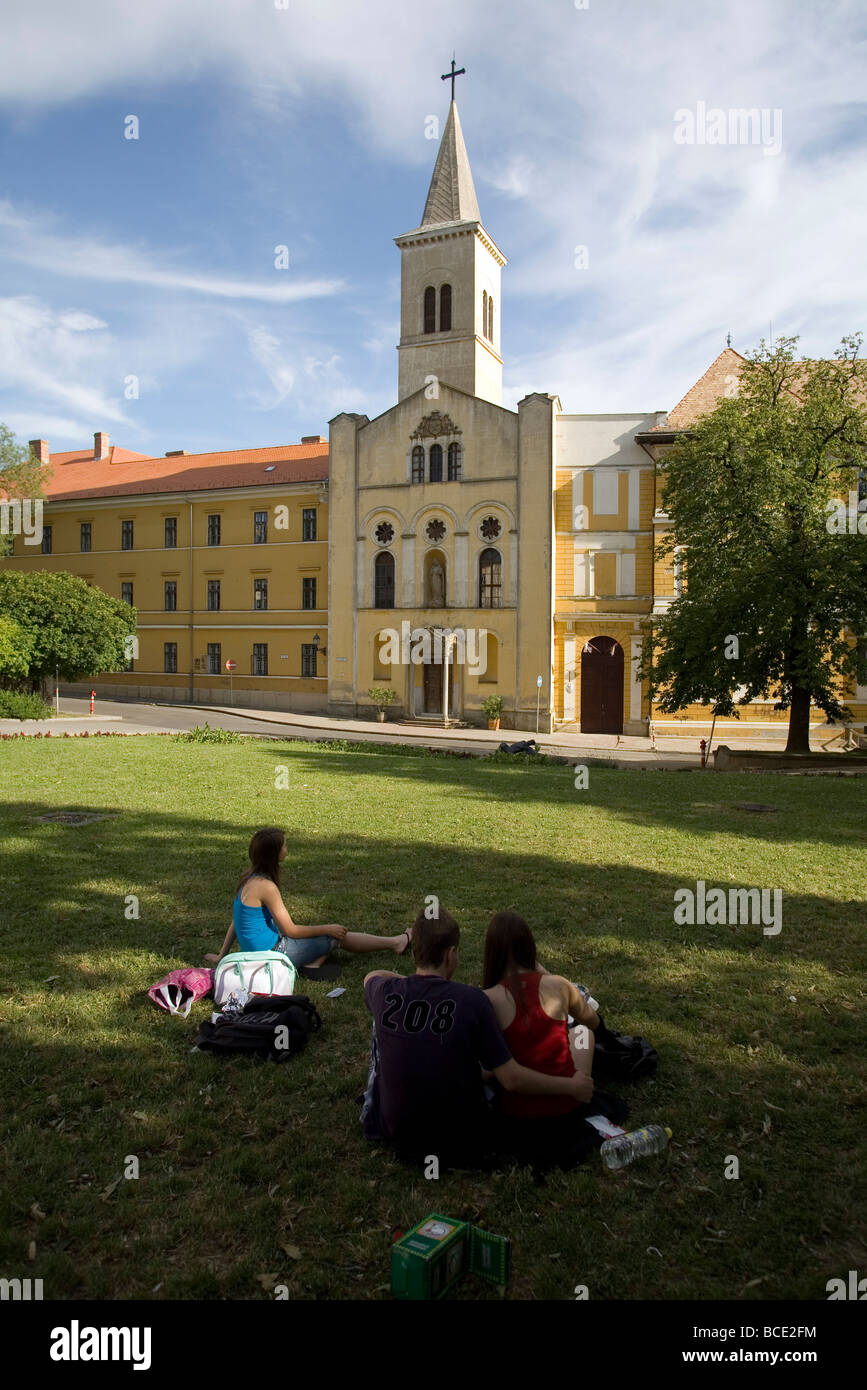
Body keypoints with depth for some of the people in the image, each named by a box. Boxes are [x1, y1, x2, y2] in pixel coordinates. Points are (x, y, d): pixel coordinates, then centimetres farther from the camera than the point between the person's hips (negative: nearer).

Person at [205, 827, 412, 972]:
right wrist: (327, 929, -5)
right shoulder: (266, 886, -22)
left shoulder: (249, 878, 6)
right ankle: (395, 943, 12)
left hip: (258, 953, 9)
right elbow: (290, 930, -17)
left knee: (333, 931, 14)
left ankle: (312, 962, -11)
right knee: (336, 936, 2)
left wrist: (222, 955, 22)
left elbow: (236, 921, 13)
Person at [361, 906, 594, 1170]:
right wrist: (572, 1086, -3)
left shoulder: (386, 993, -12)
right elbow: (511, 1080, -17)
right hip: (463, 1145, -2)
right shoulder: (471, 1000, -20)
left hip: (399, 1138, 2)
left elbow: (372, 976, 16)